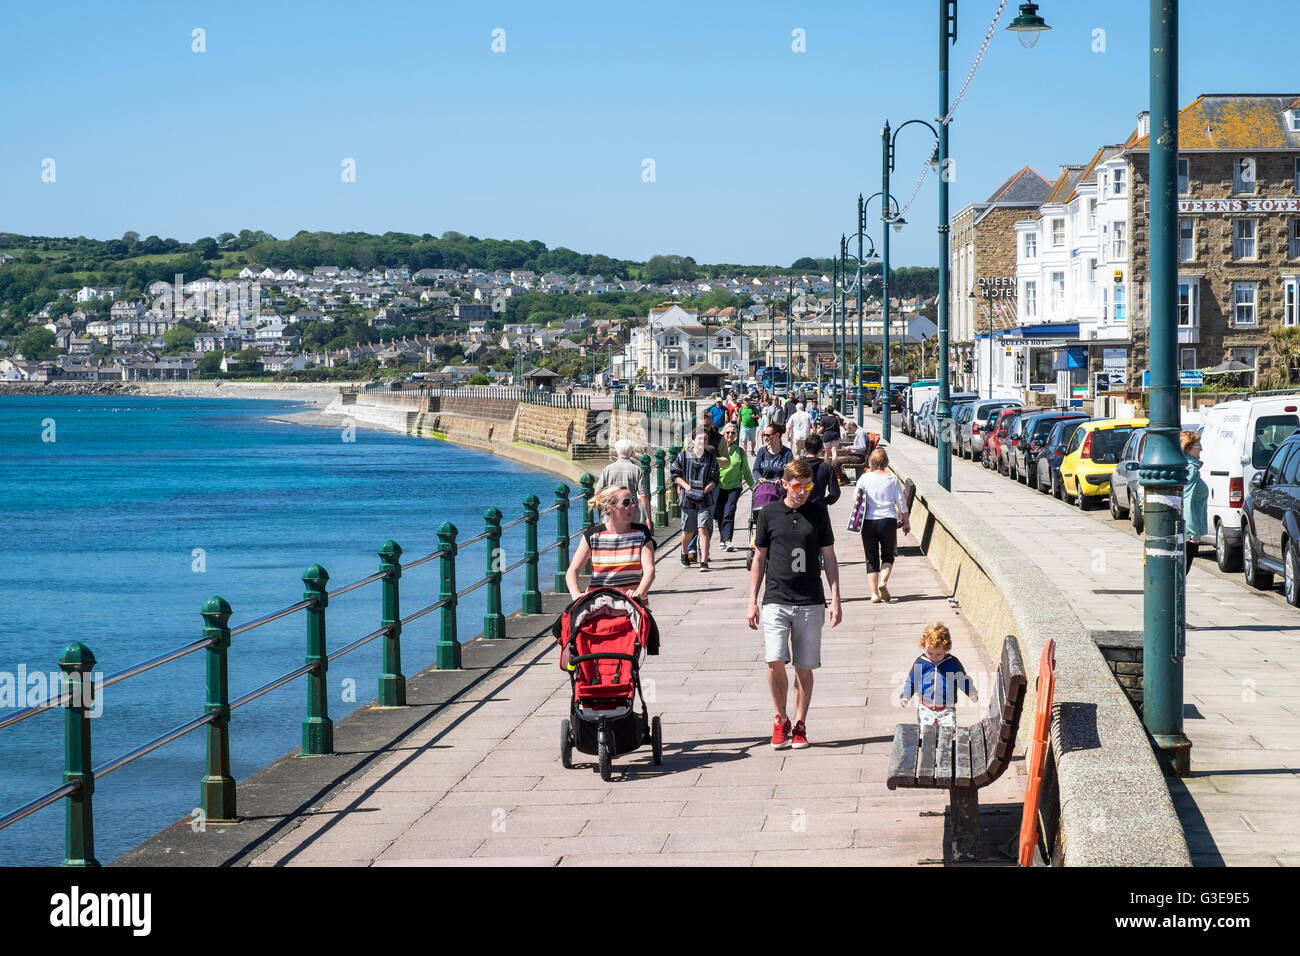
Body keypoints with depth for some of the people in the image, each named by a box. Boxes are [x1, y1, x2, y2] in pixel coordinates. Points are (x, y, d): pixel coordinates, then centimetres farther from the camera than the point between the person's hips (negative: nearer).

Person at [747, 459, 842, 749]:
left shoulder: (818, 513, 6)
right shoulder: (769, 513, 4)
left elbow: (829, 557, 11)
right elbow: (759, 558, 10)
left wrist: (835, 599, 5)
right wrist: (752, 602, 6)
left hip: (811, 603, 1)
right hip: (775, 601, -1)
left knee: (805, 667, 4)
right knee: (775, 662, -14)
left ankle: (799, 725, 17)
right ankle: (781, 719, 6)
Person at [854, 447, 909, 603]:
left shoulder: (865, 478, -3)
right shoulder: (892, 479, 0)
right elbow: (900, 502, 2)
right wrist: (906, 522, 11)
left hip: (868, 522, 0)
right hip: (888, 521, 0)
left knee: (871, 559, 8)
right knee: (888, 555, 15)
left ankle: (874, 593, 2)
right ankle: (883, 581, -10)